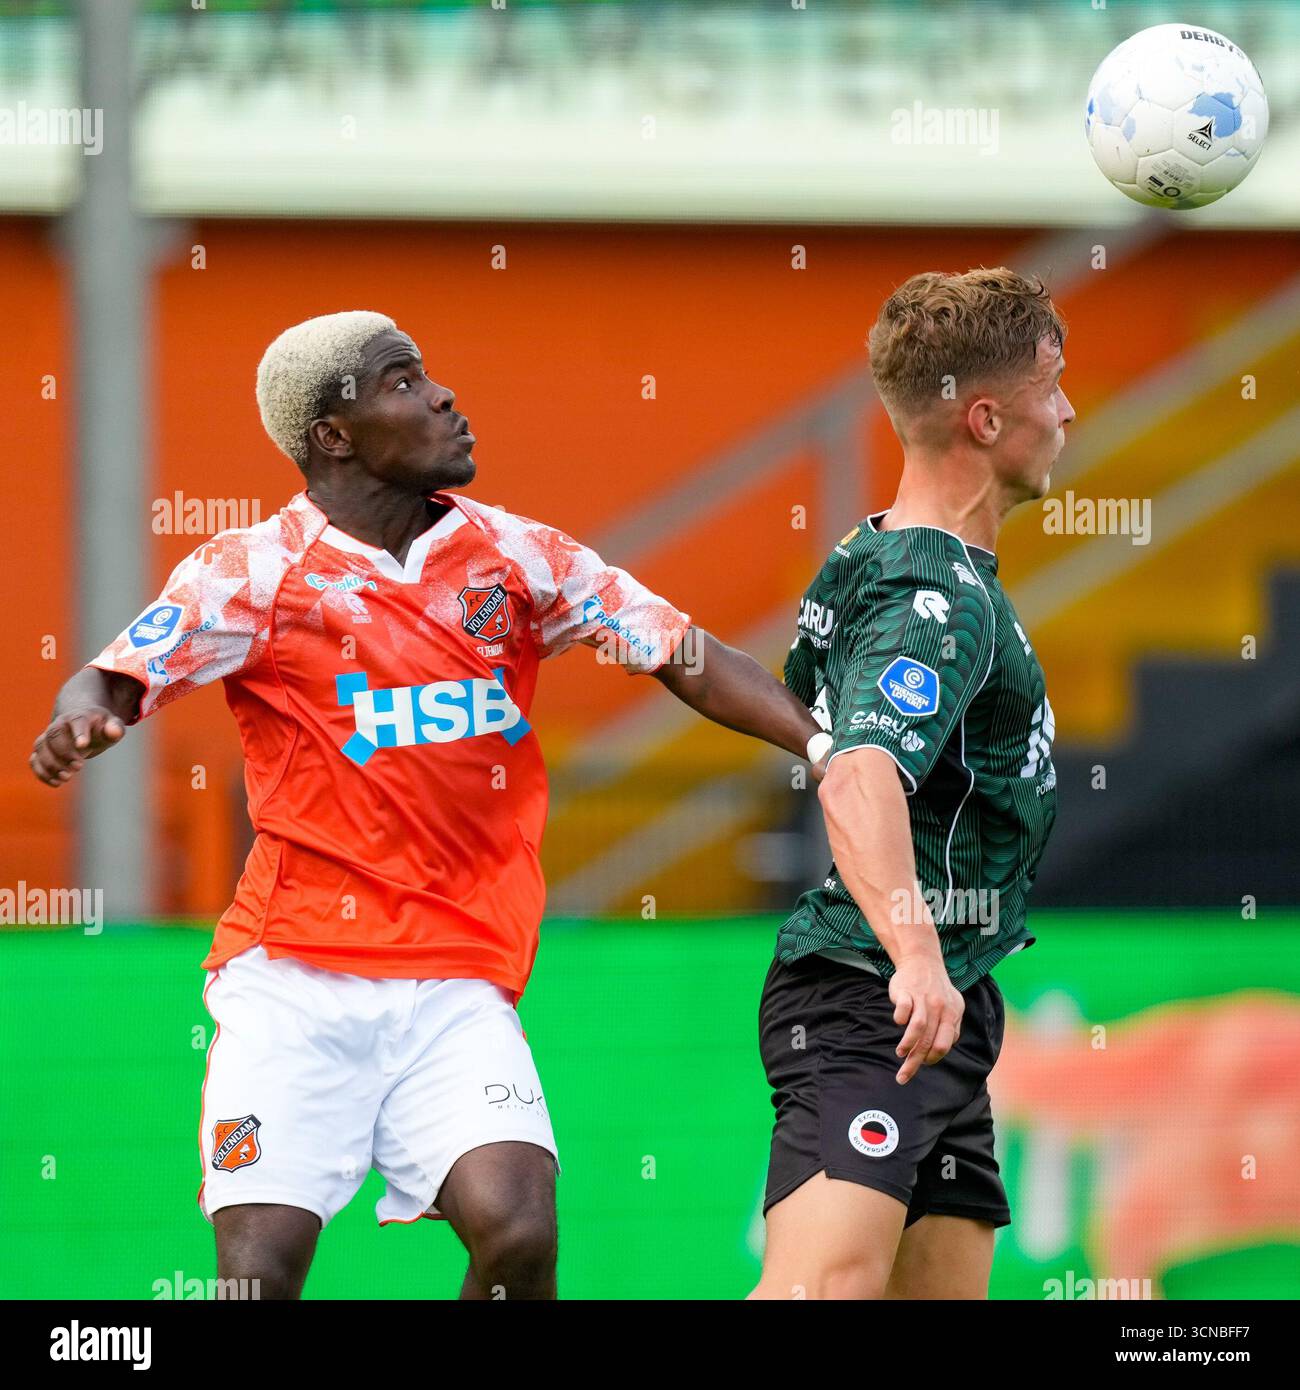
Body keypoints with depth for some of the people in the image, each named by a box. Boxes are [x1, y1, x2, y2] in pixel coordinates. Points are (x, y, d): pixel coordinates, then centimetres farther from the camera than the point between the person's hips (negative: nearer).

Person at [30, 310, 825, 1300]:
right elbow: (119, 680, -10)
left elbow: (684, 655, 5)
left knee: (517, 1234, -19)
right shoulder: (258, 571, -1)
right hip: (295, 980, -2)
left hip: (458, 986, 2)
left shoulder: (509, 553, 7)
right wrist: (79, 724, -34)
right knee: (261, 1269, -11)